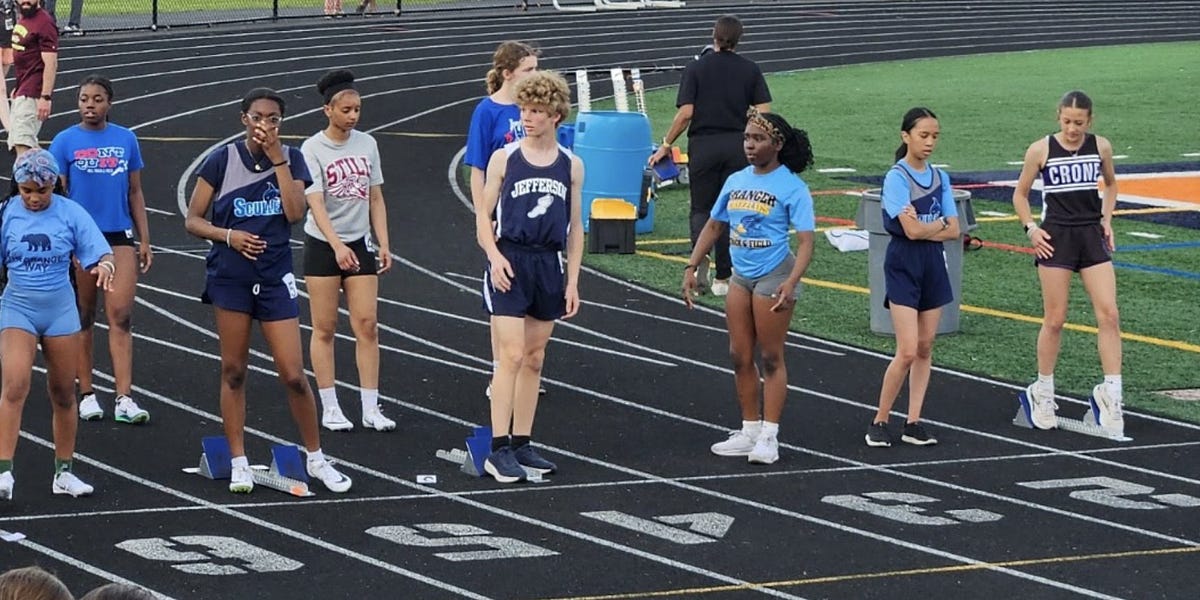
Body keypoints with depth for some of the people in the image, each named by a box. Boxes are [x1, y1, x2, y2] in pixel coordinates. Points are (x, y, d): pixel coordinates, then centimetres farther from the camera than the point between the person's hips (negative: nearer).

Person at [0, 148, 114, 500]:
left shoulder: (71, 214, -5)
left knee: (63, 393, 10)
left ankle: (63, 473, 23)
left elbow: (101, 254, -9)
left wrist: (104, 266, -30)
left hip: (60, 310, 1)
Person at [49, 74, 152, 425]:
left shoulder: (126, 139, 7)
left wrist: (144, 240, 9)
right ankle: (86, 394, 16)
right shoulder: (65, 141, 0)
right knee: (82, 318, 7)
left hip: (119, 237, 1)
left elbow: (134, 193, 12)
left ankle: (124, 399, -8)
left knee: (121, 318, -6)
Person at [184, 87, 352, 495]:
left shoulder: (290, 158, 3)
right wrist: (228, 235, -17)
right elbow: (193, 220, 0)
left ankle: (316, 459, 13)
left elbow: (295, 212, -12)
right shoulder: (223, 160, -2)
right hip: (231, 275, -1)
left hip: (275, 277, 1)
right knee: (234, 371, 4)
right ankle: (239, 464, 14)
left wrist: (276, 158, -14)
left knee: (293, 375, -2)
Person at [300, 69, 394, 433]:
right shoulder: (312, 149, -10)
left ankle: (371, 409, 2)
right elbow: (316, 203, -19)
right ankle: (329, 409, 8)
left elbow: (376, 199, 12)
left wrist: (384, 245, 4)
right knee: (325, 328, 2)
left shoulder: (367, 144, 5)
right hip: (323, 245, -4)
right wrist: (337, 246, -31)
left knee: (367, 325, -1)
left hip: (360, 243, 4)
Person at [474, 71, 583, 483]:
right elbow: (483, 214, 2)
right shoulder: (504, 158, 0)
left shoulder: (571, 166, 7)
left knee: (534, 360, 9)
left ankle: (522, 445, 16)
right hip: (510, 262, -3)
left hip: (548, 265, 3)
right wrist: (494, 255, -14)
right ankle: (499, 449, -10)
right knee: (511, 355, -11)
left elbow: (574, 227, 11)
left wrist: (573, 281, 7)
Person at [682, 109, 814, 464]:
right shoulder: (736, 181, 8)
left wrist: (791, 283, -29)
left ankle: (769, 436, 5)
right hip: (741, 276, 7)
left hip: (773, 276, -7)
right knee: (740, 356, 9)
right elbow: (713, 227, 18)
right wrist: (691, 268, 10)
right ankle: (749, 431, 20)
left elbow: (806, 241, -17)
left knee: (770, 357, -1)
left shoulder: (791, 187, -12)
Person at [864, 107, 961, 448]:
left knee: (925, 347, 6)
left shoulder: (940, 178, 8)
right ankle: (879, 422, 0)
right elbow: (911, 230, -19)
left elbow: (954, 231, 2)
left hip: (933, 265, 6)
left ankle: (913, 423, 11)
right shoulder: (897, 177, -11)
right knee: (907, 350, -11)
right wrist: (940, 222, -3)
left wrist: (923, 226, -12)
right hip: (903, 265, -6)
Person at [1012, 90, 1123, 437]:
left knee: (1109, 315, -8)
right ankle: (1042, 393, 18)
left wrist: (1106, 219, 7)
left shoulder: (1101, 147, 2)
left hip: (1092, 236, 3)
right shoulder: (1041, 150, -5)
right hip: (1055, 238, -3)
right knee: (1054, 320, 2)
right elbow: (1020, 194, 5)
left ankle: (1111, 393, -4)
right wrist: (1030, 227, -8)